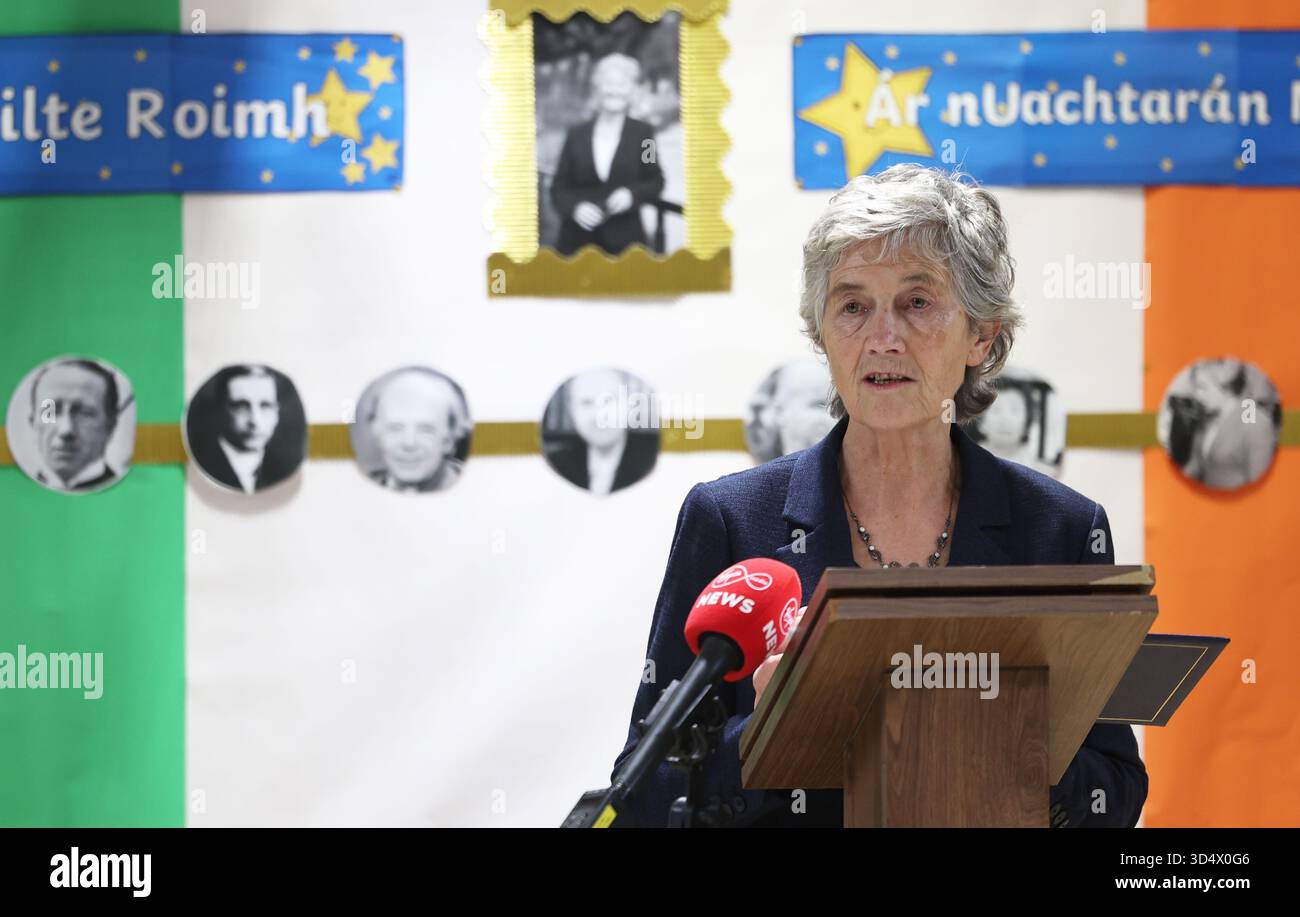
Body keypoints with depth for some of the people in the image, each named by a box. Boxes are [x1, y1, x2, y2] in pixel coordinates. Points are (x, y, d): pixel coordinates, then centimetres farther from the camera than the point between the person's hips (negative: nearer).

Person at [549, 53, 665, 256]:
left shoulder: (642, 133, 6)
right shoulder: (576, 136, 7)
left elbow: (656, 182, 11)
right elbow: (559, 188, 7)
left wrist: (632, 194, -10)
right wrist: (575, 207, -14)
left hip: (624, 241, -1)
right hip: (577, 242, 1)